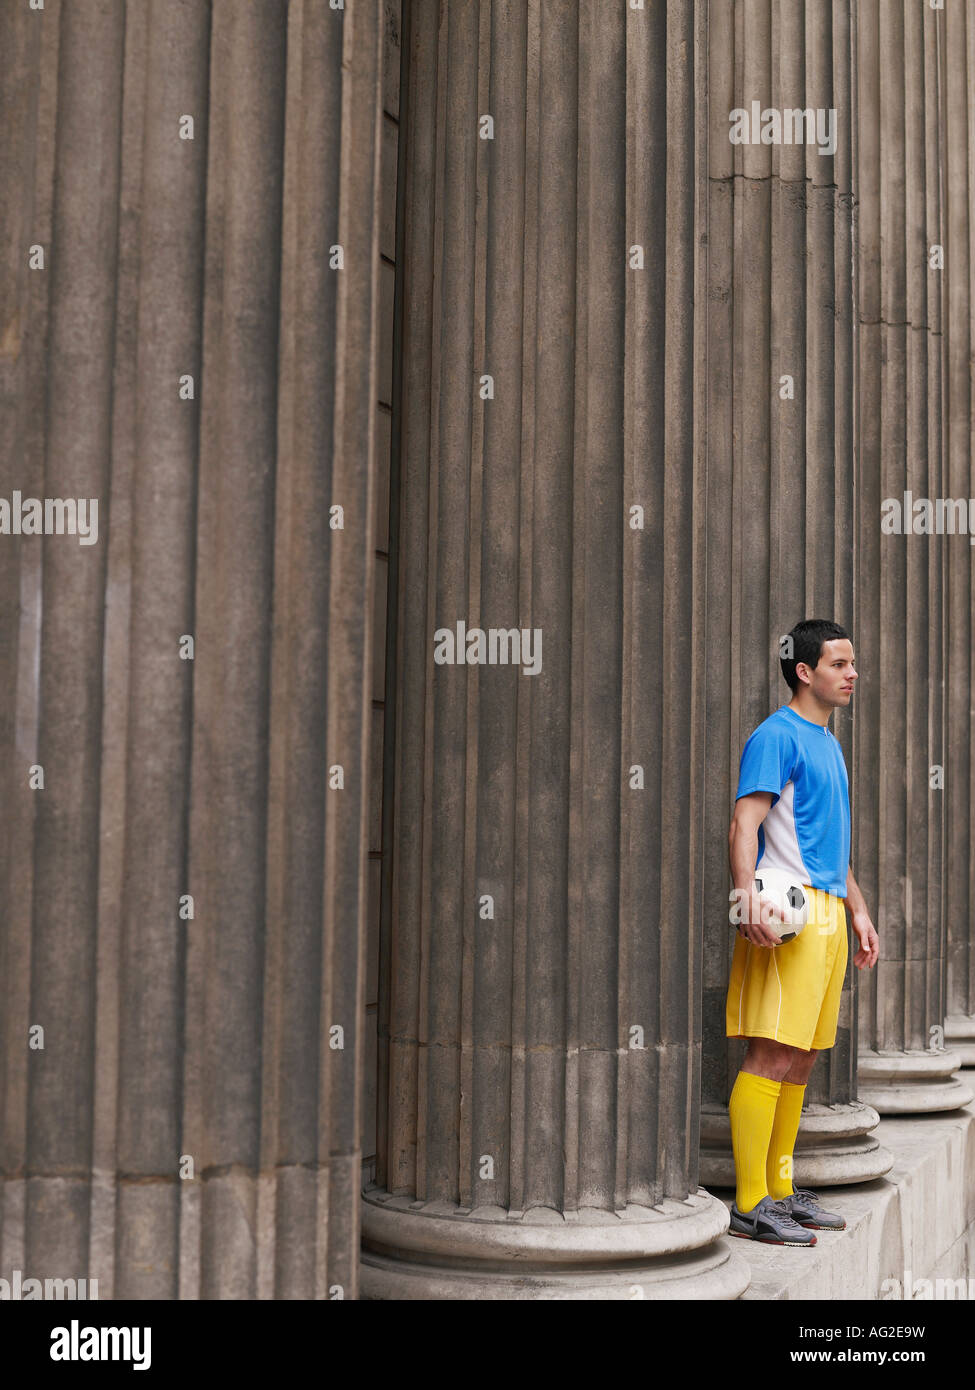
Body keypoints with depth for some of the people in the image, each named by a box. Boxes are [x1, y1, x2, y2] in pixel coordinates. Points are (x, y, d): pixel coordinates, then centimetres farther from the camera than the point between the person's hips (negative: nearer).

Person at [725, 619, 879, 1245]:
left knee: (803, 1058, 11)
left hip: (828, 911, 9)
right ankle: (750, 1204, -7)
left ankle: (781, 1190, 18)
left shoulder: (829, 743, 21)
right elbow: (744, 825, -18)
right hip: (788, 913, -9)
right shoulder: (777, 736, -7)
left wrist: (859, 911, 26)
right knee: (772, 1057, -10)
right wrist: (751, 896, -32)